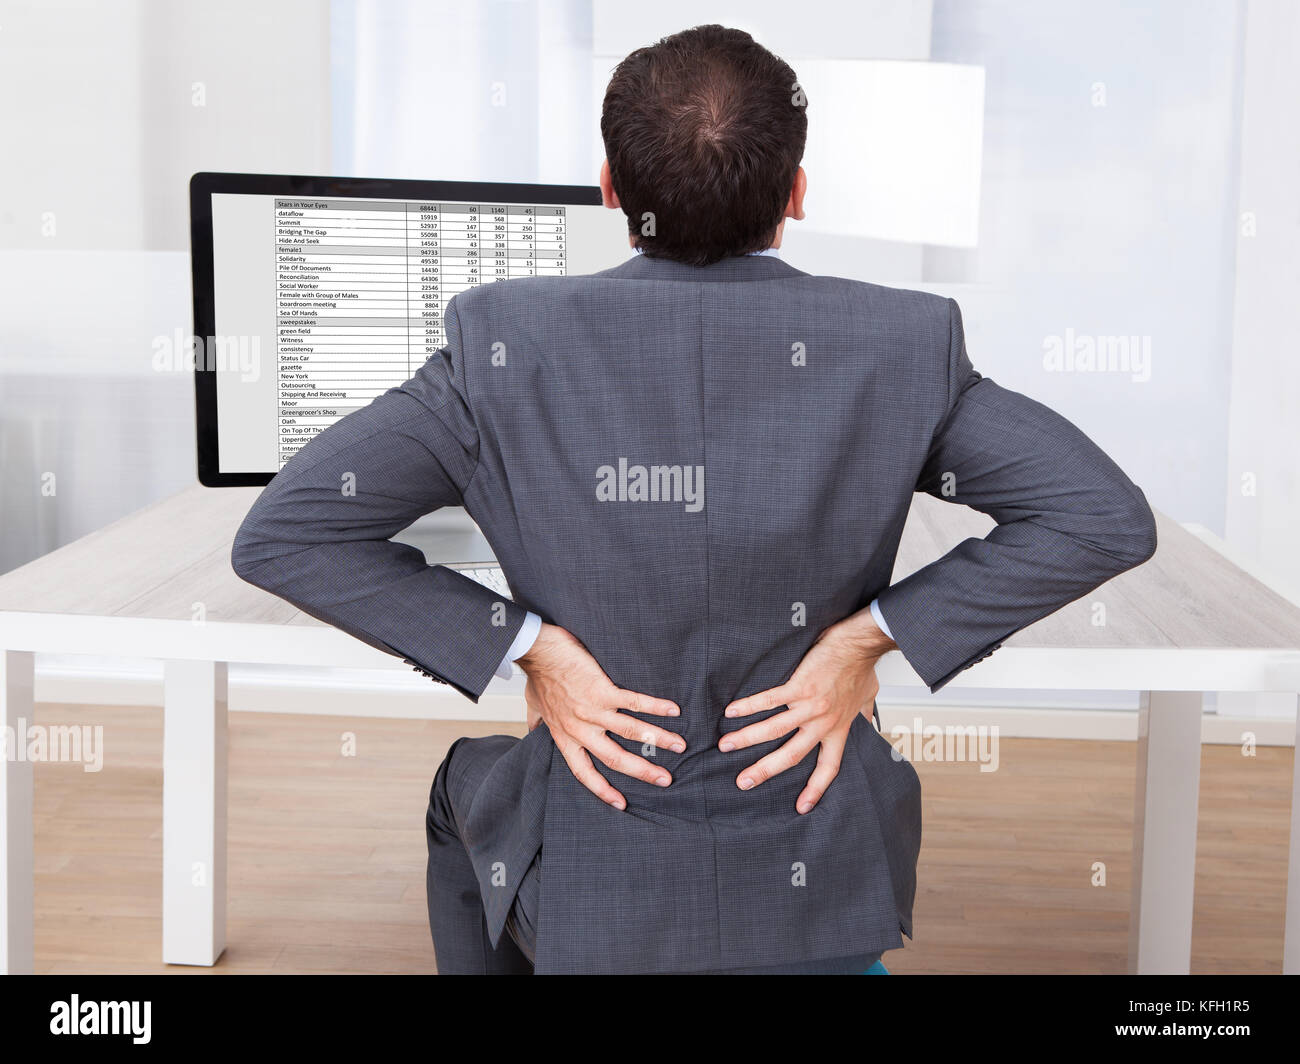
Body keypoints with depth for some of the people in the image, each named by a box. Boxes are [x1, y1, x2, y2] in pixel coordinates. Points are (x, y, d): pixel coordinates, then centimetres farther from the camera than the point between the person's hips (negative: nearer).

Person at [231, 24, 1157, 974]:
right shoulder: (903, 348, -13)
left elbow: (279, 535, -16)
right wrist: (872, 635, -12)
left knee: (467, 787, 35)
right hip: (820, 892, 1)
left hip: (589, 893, 0)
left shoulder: (507, 344, -15)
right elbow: (1109, 519, -13)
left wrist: (526, 645, -13)